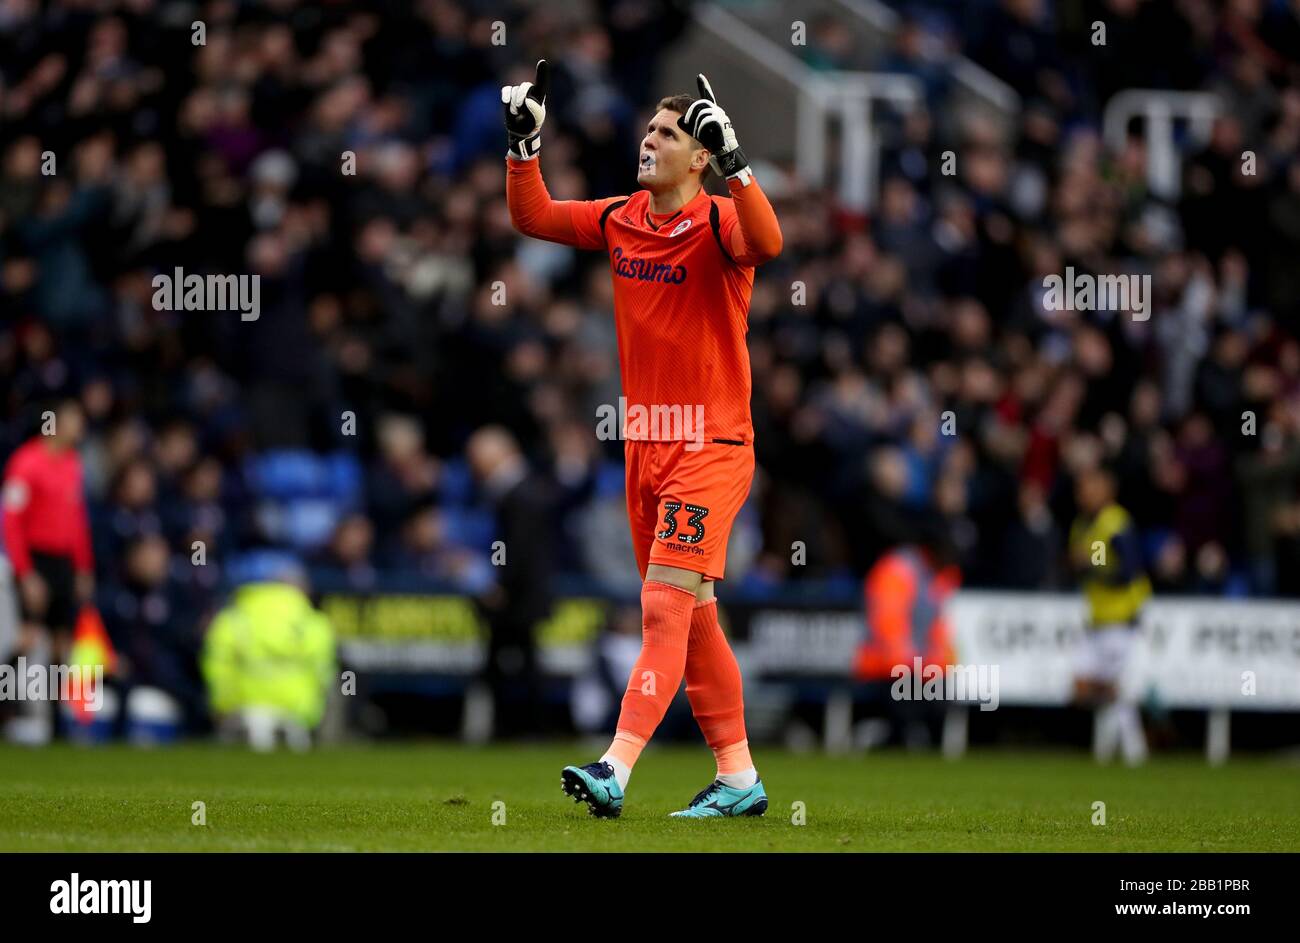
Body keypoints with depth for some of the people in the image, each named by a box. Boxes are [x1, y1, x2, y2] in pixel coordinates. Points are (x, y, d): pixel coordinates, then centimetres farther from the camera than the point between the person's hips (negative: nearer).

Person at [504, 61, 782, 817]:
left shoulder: (716, 224, -13)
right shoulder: (620, 222, 7)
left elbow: (766, 243, -35)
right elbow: (533, 216, 15)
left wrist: (733, 157, -42)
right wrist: (525, 141, 3)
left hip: (711, 447, -8)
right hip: (645, 444, 8)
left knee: (666, 608, -14)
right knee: (692, 620, 11)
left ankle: (616, 772, -22)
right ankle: (739, 778, 19)